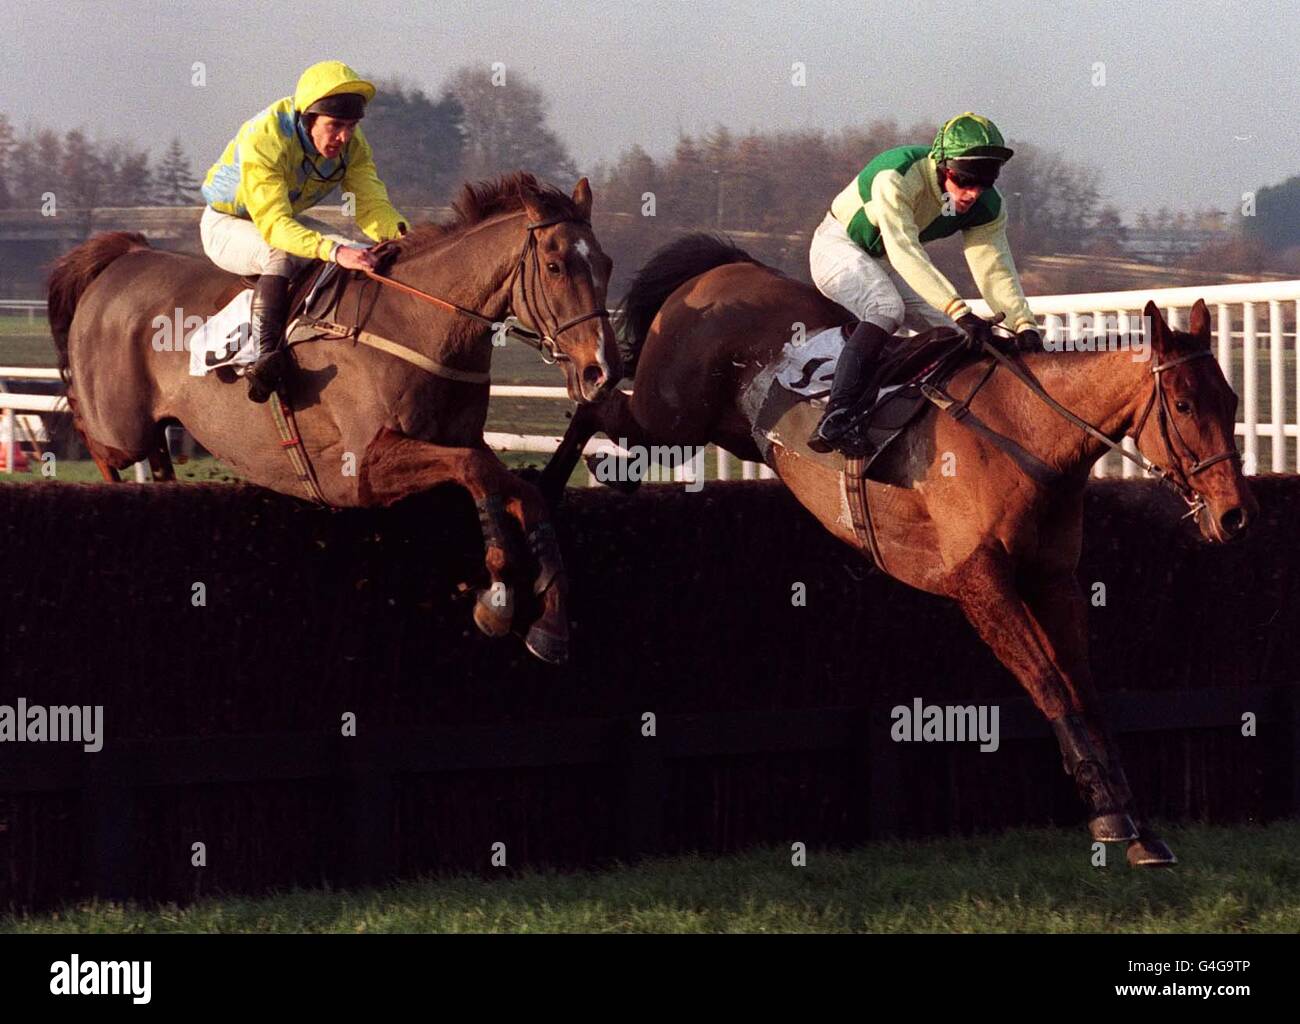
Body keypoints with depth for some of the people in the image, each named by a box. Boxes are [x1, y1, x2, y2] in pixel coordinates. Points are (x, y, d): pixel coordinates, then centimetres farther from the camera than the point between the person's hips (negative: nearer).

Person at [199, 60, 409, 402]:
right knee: (282, 255, -38)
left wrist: (402, 233, -42)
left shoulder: (352, 145, -16)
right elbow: (274, 226, -43)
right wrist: (333, 251, -58)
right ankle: (266, 354, -43)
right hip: (227, 224, -7)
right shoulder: (262, 140, -36)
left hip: (288, 218, 7)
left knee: (362, 256, -13)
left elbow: (371, 203, -19)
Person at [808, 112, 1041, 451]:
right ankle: (836, 416, -44)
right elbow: (904, 253, -45)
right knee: (887, 308, -35)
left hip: (886, 266, 7)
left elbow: (995, 271, -16)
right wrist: (960, 311, -53)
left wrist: (1025, 327, -32)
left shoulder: (987, 207, -15)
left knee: (962, 334, -4)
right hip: (839, 245, -7)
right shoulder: (897, 178, -37)